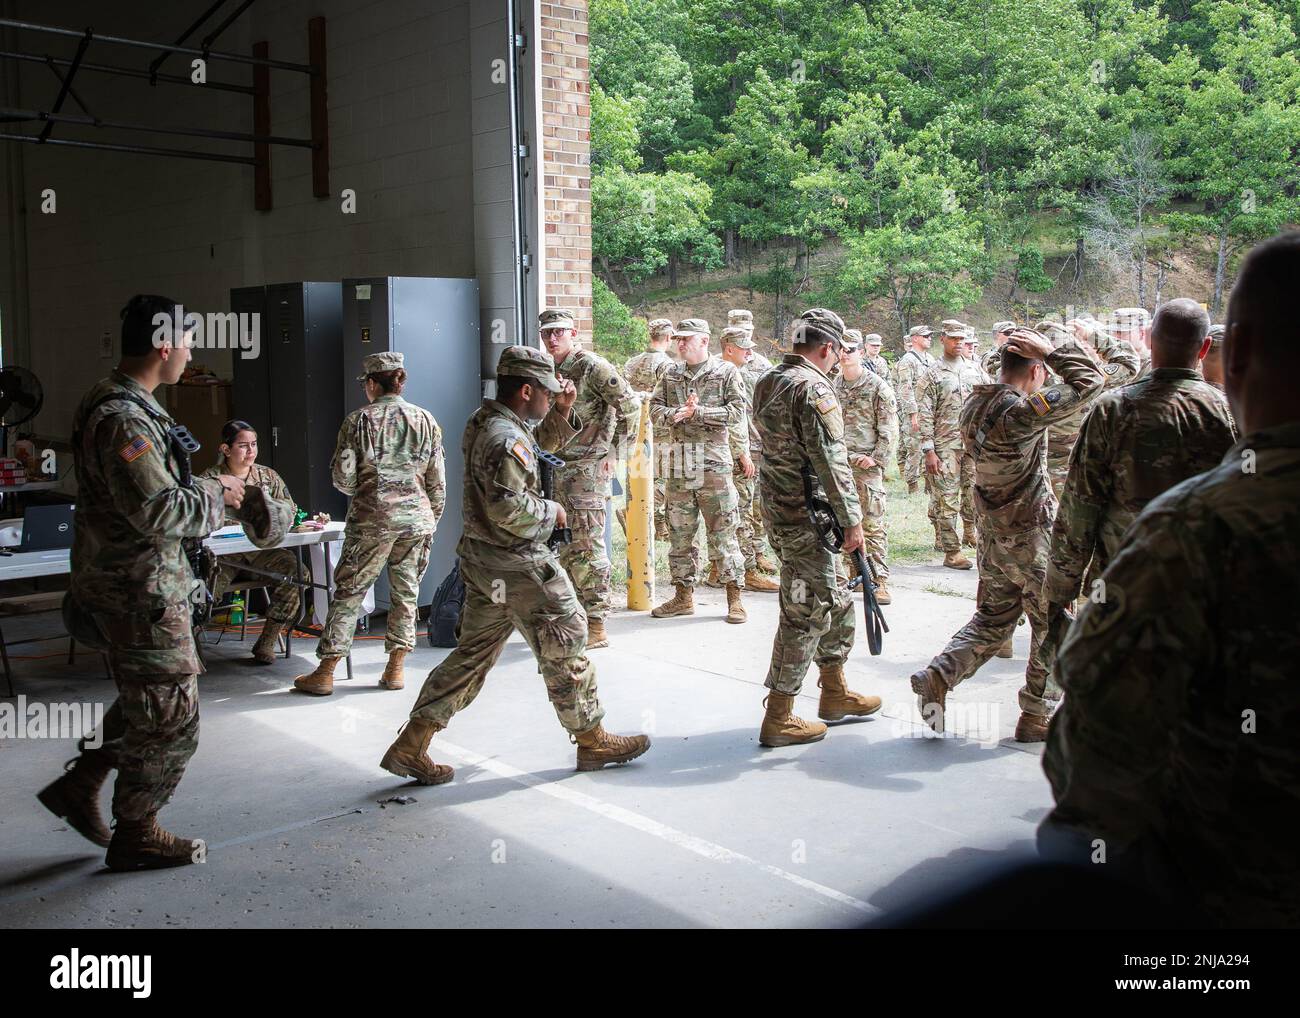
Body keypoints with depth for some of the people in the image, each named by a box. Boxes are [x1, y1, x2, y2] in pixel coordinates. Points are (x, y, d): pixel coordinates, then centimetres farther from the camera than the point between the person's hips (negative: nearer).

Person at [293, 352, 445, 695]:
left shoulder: (359, 420, -2)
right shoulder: (425, 420, 6)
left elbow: (342, 477, -4)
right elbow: (437, 481, 7)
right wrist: (432, 520, 17)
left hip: (373, 518, -2)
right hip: (418, 518, 3)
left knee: (349, 591, 4)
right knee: (406, 592, 12)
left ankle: (325, 673, 7)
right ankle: (395, 668, 15)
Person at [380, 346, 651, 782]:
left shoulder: (485, 420, 11)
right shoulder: (507, 440, -21)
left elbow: (545, 442, 25)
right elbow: (508, 509, -29)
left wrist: (562, 411, 8)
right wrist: (551, 510, -12)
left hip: (483, 561, 10)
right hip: (519, 566, -10)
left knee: (473, 653, 13)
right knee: (565, 648, 5)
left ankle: (411, 746, 13)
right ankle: (592, 740, 18)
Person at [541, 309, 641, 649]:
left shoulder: (593, 367, -9)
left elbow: (630, 406, -8)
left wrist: (614, 451, -4)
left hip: (587, 468, -8)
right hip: (556, 468, 8)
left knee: (588, 545, -8)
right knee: (563, 547, 11)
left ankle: (596, 625, -3)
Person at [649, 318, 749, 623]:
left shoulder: (725, 372, 0)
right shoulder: (671, 375, 13)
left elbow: (738, 411, -9)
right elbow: (655, 408, 8)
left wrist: (699, 412, -15)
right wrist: (675, 414, -13)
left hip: (714, 463, -5)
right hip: (679, 464, 5)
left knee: (722, 533, -3)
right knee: (679, 533, 9)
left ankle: (734, 597, 5)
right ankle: (683, 595, 20)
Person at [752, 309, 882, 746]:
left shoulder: (767, 382, 11)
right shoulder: (814, 388, -17)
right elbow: (831, 462, -20)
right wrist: (852, 520, -14)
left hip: (776, 508, 10)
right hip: (806, 517, -10)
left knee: (836, 600, 21)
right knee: (805, 614, -2)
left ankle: (834, 693, 32)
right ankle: (778, 718, 3)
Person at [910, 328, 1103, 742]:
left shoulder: (972, 407, 2)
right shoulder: (1022, 411, -22)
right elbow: (1089, 381, -20)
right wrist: (1051, 350, -12)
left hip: (991, 533, 8)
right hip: (1031, 536, -8)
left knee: (992, 619, 19)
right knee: (1052, 626, 8)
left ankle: (937, 677, 6)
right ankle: (1037, 715, 16)